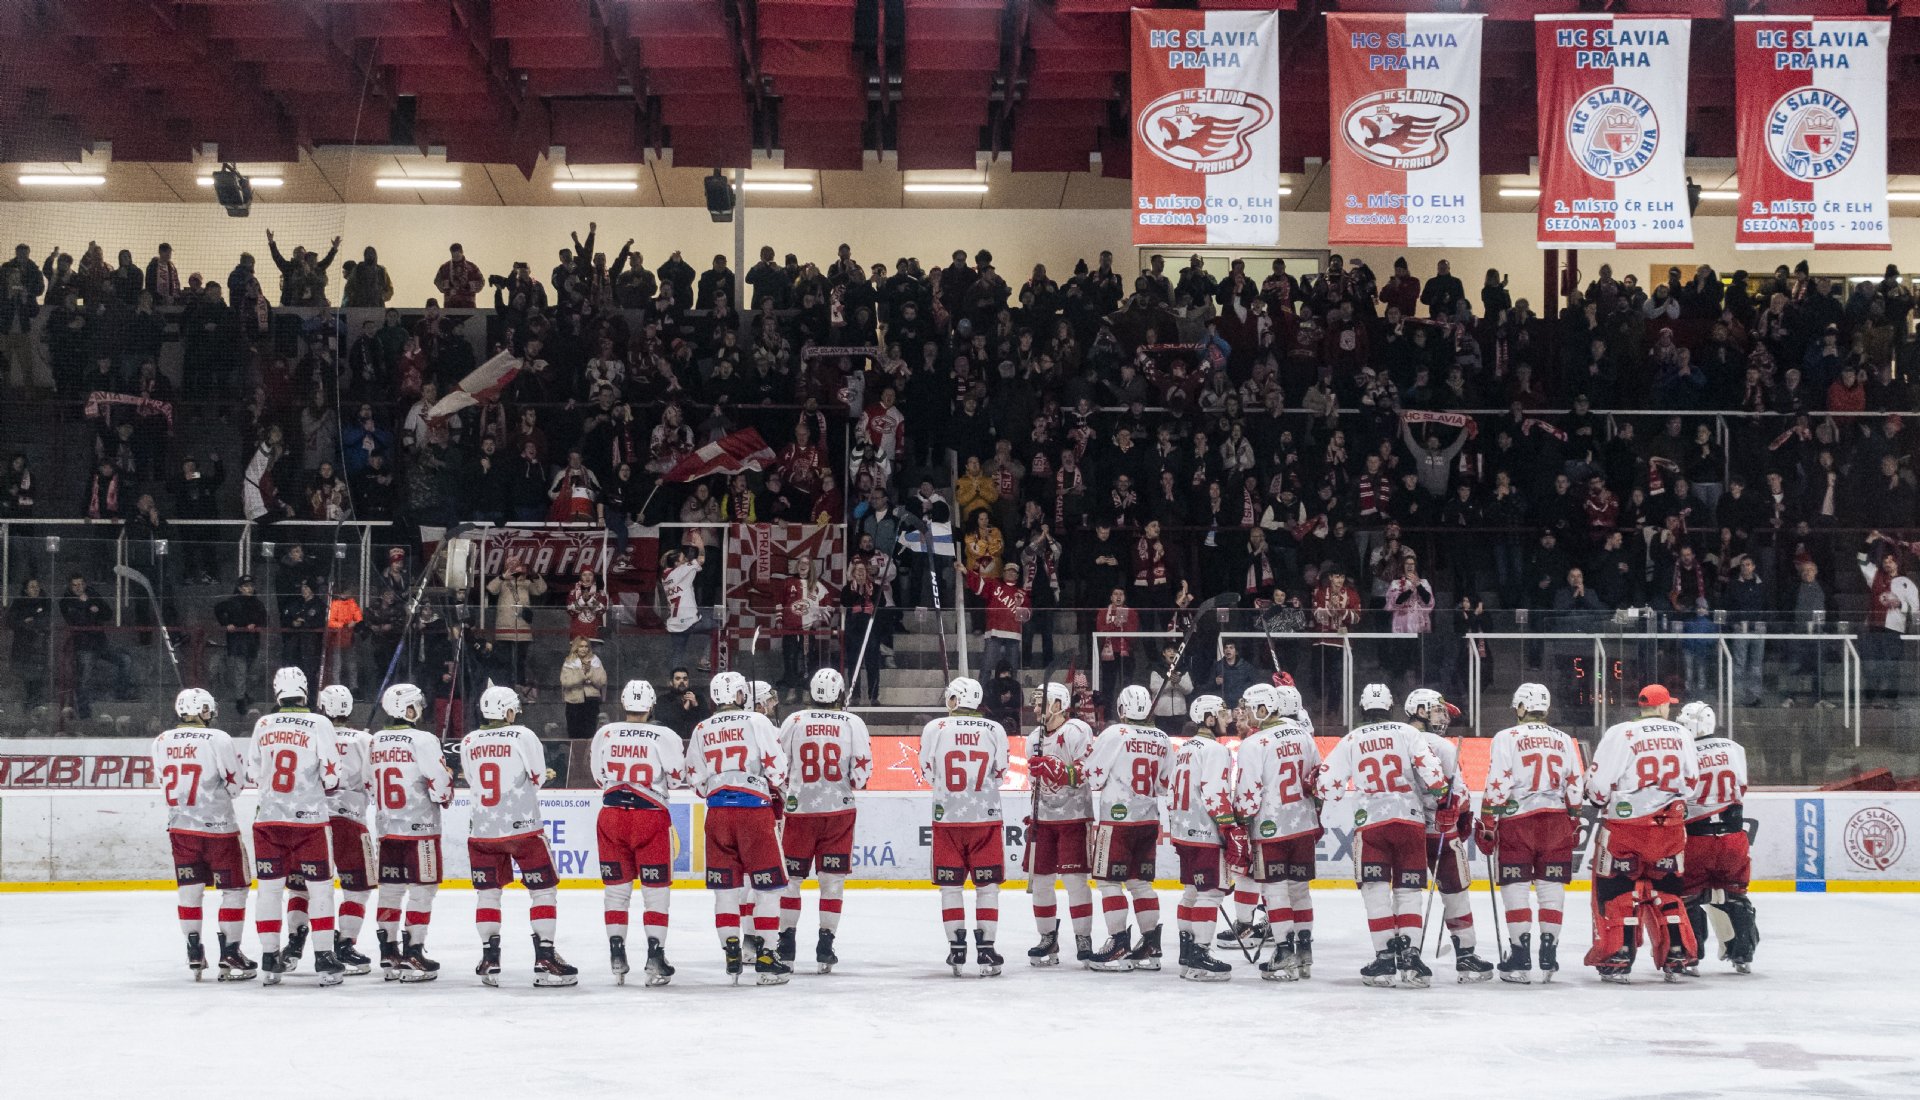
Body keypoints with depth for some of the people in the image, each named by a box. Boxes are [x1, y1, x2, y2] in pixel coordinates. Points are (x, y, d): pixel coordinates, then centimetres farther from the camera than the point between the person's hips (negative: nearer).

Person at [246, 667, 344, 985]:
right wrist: (329, 786, 13)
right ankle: (324, 959, 0)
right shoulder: (319, 724, -7)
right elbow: (330, 774, -9)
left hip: (268, 818, 3)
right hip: (308, 818, -3)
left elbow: (253, 772, 11)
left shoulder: (263, 724, 4)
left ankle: (270, 959, 9)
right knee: (319, 887, 4)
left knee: (269, 887, 8)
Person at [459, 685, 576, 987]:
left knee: (487, 892, 13)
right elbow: (539, 777, 1)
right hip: (522, 827, -4)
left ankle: (490, 961, 10)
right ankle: (544, 959, -1)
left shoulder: (469, 742, 4)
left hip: (482, 831, 4)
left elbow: (472, 782, 13)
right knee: (544, 890, 5)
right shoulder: (523, 736, -7)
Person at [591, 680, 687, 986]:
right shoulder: (664, 737, -9)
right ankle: (655, 955, -2)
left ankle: (616, 954, 11)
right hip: (651, 817, -3)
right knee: (656, 889, 4)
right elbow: (679, 777, -1)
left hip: (611, 816, 3)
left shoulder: (604, 734, 1)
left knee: (617, 886, 12)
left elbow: (599, 777, 11)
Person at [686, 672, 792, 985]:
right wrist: (778, 787, 14)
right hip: (755, 808, -4)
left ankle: (731, 952, 5)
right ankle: (764, 958, -1)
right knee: (768, 885, 2)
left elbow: (696, 781, 11)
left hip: (718, 813, 4)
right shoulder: (756, 722, -2)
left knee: (726, 886, 10)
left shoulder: (701, 730, 10)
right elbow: (776, 765, -7)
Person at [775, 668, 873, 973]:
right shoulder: (852, 723, -2)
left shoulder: (794, 721, -1)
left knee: (791, 877, 10)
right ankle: (825, 946, 1)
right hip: (839, 810, 0)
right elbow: (863, 770, -4)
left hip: (799, 809, 0)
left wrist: (782, 797, 19)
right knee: (833, 879, 6)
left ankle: (786, 946, 10)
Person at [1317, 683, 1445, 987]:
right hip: (1410, 818, 0)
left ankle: (1385, 956, -6)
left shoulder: (1350, 740, 9)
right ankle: (1409, 956, -5)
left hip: (1371, 822, 0)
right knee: (1408, 890, 6)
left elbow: (1327, 784, 8)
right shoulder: (1407, 733, 5)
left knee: (1375, 889, 3)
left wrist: (1353, 796, 26)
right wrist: (1437, 790, 15)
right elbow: (1431, 771, -5)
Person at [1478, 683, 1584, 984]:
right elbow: (1574, 789, 12)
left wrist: (1487, 826, -3)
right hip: (1556, 822, 4)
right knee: (1551, 888, 8)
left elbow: (1497, 787, -9)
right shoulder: (1564, 741, 10)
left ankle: (1520, 960, -3)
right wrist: (1573, 827, 21)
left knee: (1516, 889, 0)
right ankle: (1549, 958, 8)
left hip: (1516, 822, -4)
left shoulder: (1507, 738, -4)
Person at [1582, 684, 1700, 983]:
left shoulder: (1620, 733, -10)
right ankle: (1676, 958, 15)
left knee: (1617, 891, 5)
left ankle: (1618, 959, -1)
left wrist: (1601, 801, 11)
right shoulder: (1681, 734, 4)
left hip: (1624, 824, -4)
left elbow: (1597, 783, -10)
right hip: (1670, 824, 4)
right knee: (1665, 890, 16)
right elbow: (1691, 781, 13)